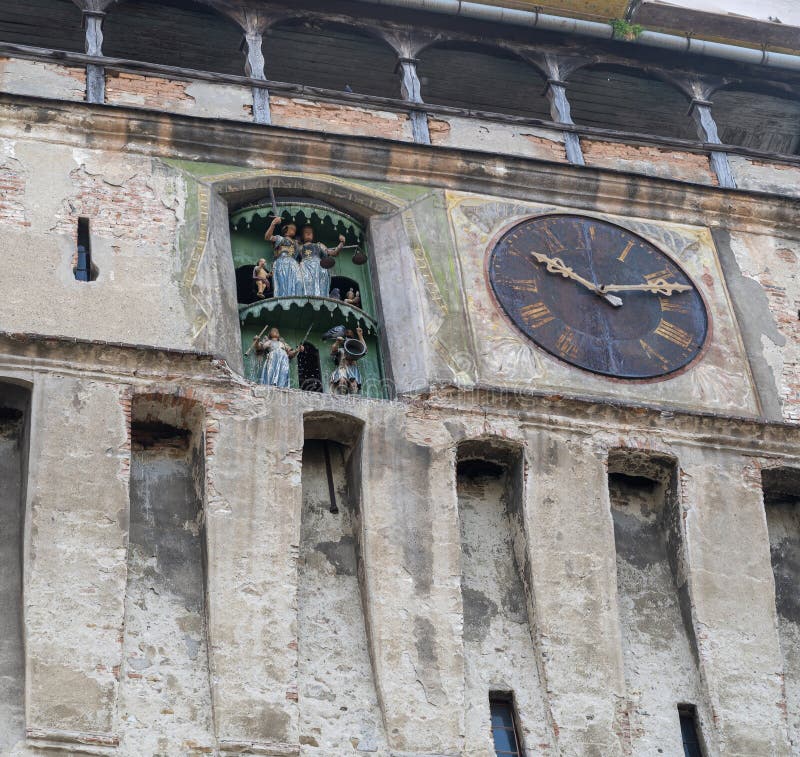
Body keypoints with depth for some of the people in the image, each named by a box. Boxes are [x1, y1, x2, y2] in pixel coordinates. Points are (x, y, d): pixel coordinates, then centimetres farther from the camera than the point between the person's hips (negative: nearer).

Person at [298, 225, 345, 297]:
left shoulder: (318, 245, 32)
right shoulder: (299, 247, 31)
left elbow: (333, 253, 23)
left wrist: (341, 243, 11)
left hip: (318, 268, 1)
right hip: (305, 268, -1)